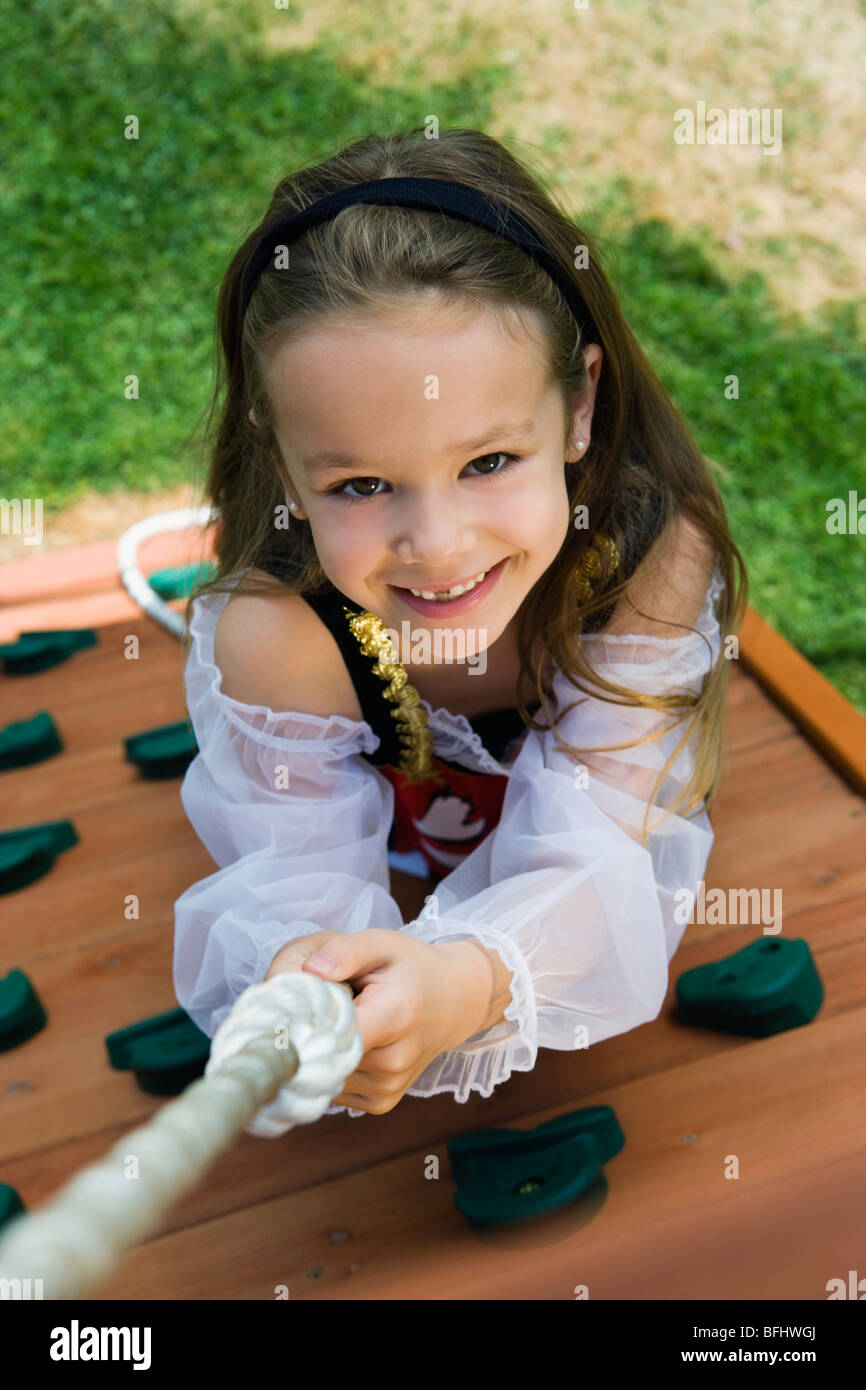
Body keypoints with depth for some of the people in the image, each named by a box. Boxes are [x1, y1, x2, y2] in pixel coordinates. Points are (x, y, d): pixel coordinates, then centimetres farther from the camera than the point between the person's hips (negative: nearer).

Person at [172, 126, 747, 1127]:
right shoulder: (272, 632, -40)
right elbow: (295, 873, -35)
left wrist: (468, 977, -61)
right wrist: (299, 981, -62)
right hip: (379, 837, 1)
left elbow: (585, 845, -38)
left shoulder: (656, 557, -40)